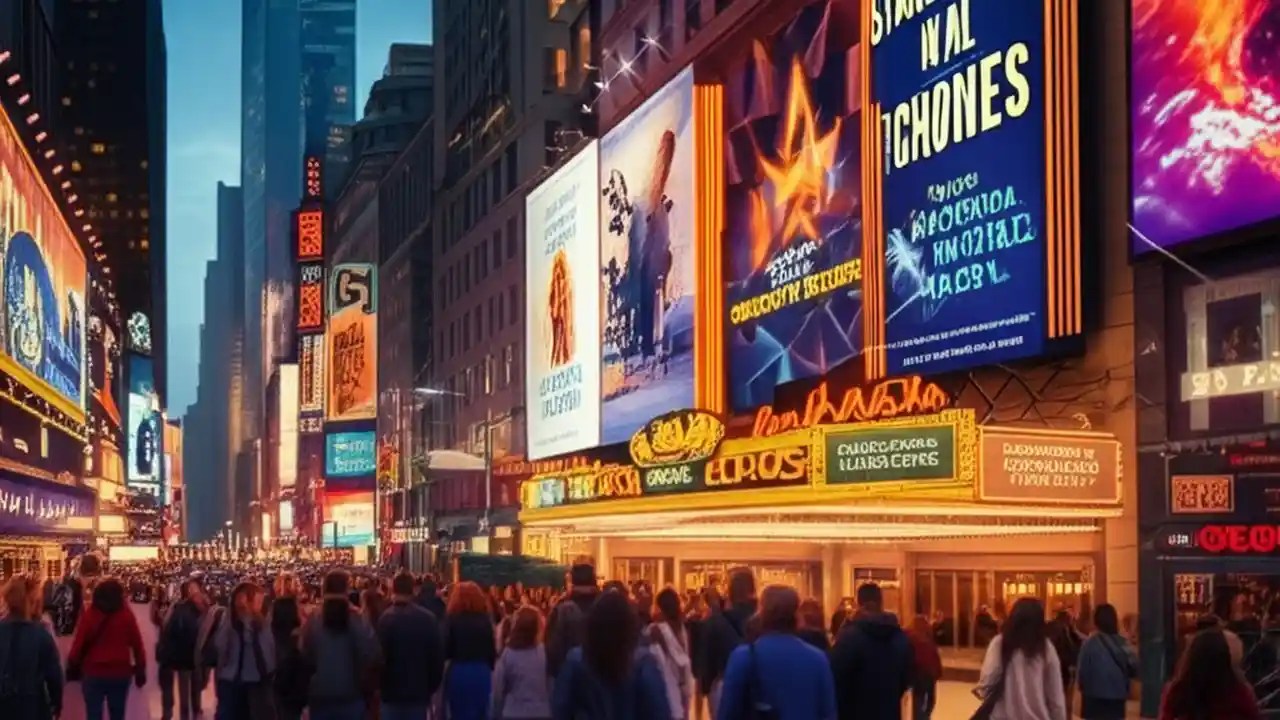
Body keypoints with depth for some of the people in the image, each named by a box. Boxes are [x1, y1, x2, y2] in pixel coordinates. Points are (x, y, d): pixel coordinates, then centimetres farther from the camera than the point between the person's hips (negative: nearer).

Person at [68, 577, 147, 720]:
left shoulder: (90, 615, -6)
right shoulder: (127, 615, -3)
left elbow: (79, 643, -5)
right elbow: (137, 645, 0)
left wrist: (72, 668, 7)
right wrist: (140, 671, 10)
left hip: (94, 673, -1)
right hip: (120, 673, 2)